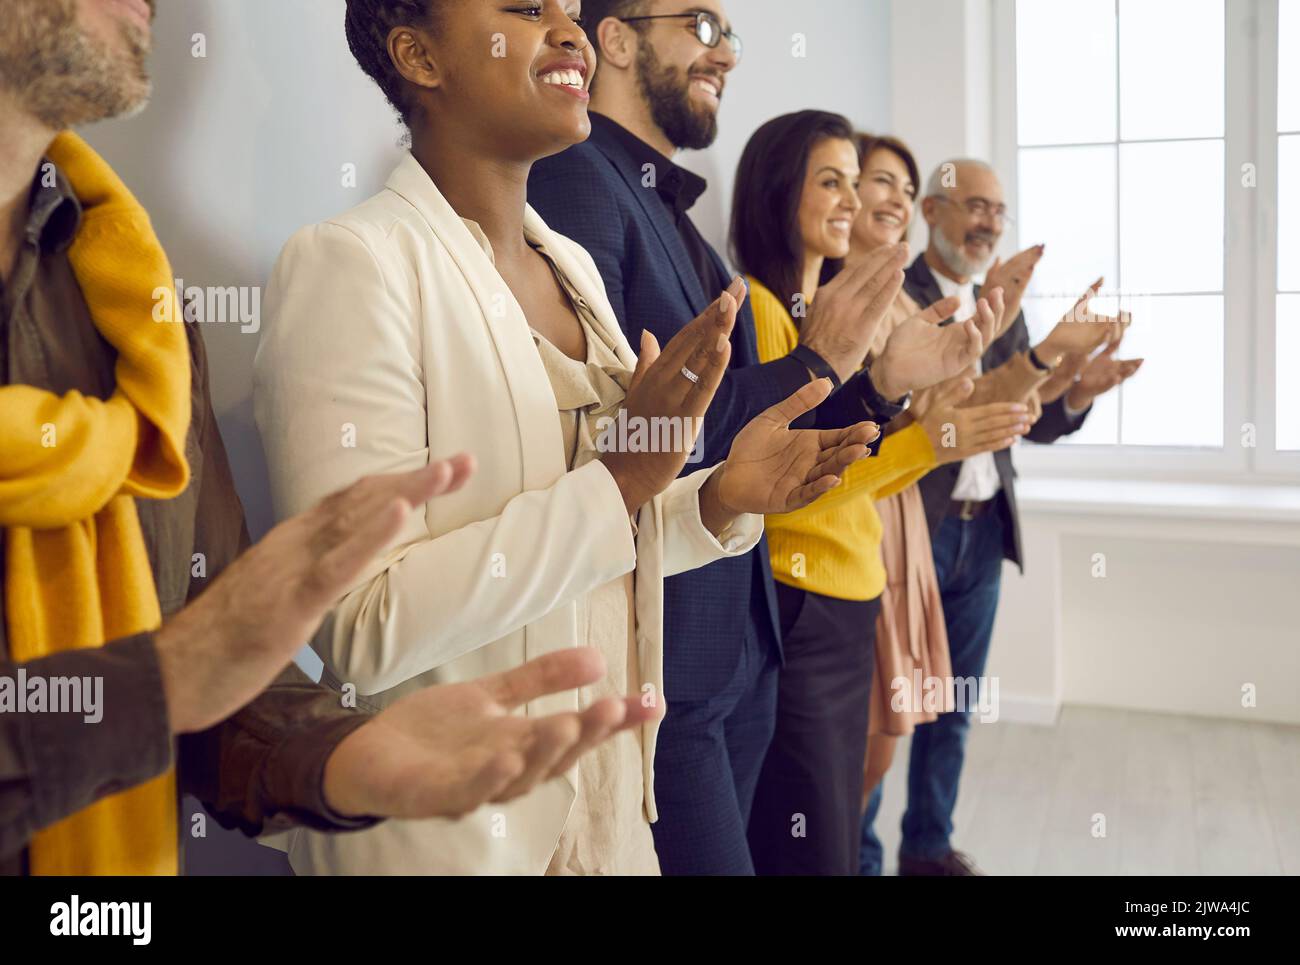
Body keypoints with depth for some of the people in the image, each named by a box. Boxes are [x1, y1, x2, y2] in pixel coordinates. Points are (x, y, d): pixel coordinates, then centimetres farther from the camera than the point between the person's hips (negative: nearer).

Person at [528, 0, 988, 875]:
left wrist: (877, 384, 2)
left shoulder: (670, 210, 13)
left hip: (739, 653, 9)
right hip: (657, 664, -9)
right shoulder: (574, 180, -13)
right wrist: (813, 364, -14)